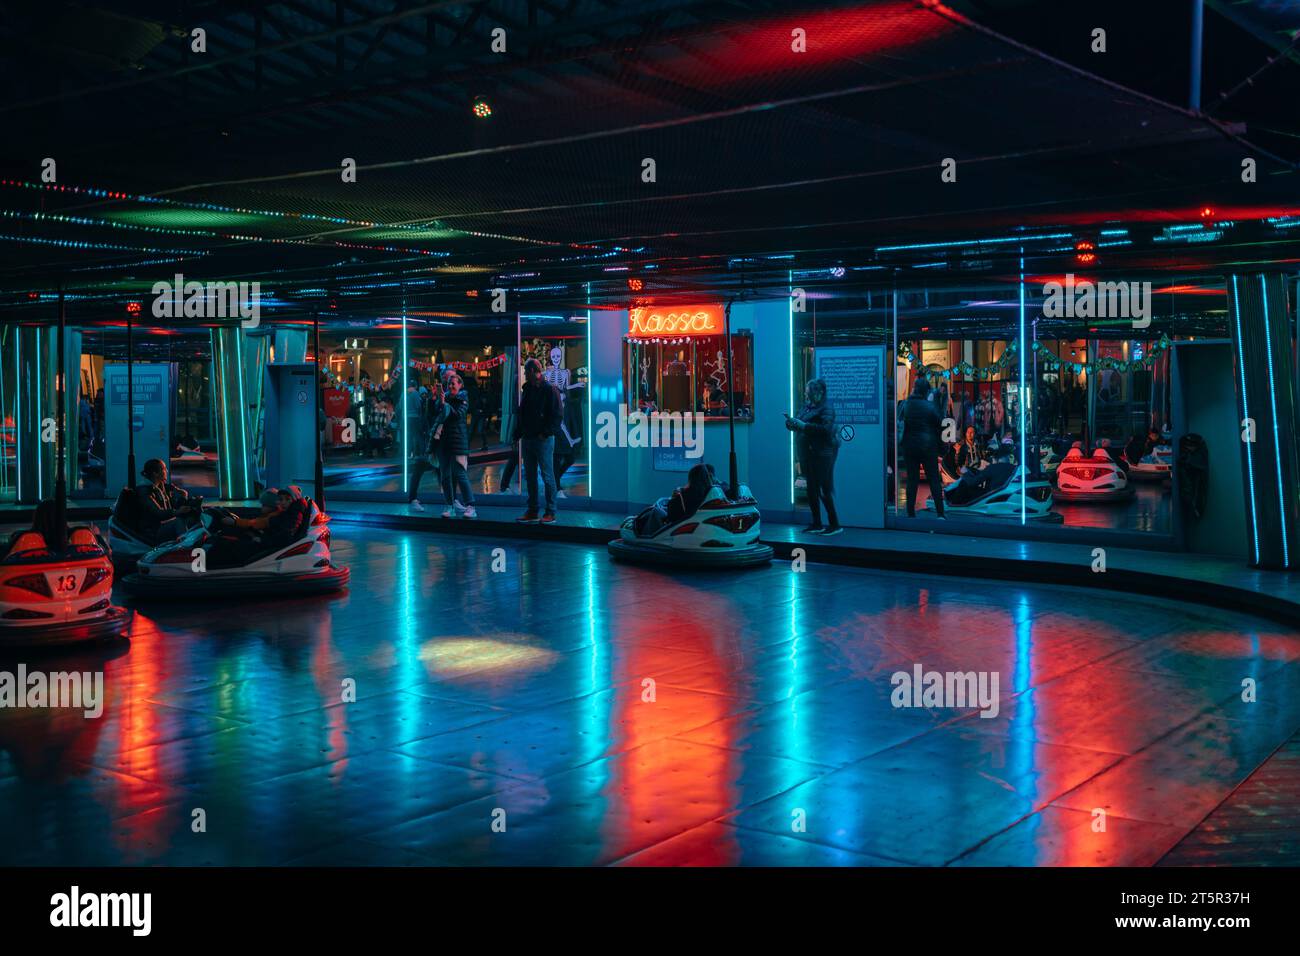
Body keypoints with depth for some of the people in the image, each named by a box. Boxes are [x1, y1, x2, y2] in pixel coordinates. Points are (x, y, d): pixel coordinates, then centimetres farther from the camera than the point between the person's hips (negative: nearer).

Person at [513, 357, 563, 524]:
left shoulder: (549, 389, -8)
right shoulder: (527, 390, 15)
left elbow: (558, 414, -12)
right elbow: (521, 413, 20)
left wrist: (547, 432, -18)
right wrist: (517, 434, 12)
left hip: (543, 440, -8)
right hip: (528, 439, 8)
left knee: (547, 476, -4)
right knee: (530, 476, 10)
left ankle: (550, 513, 0)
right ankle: (532, 512, 16)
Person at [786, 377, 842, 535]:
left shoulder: (826, 408, -11)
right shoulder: (806, 407, 12)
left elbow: (826, 428, -25)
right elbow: (801, 427, 17)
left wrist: (803, 425, -24)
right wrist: (792, 423, -4)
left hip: (822, 454, -8)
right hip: (808, 454, 8)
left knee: (825, 490, -6)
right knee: (812, 490, 11)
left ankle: (835, 525, 2)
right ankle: (817, 524, 19)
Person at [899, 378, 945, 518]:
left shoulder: (905, 405, -4)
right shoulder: (929, 406, -10)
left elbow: (900, 424, 3)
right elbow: (938, 424, 0)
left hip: (909, 445, 2)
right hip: (928, 445, -2)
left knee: (912, 479, 7)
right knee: (934, 480, 4)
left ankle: (911, 513, 6)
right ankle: (940, 513, 3)